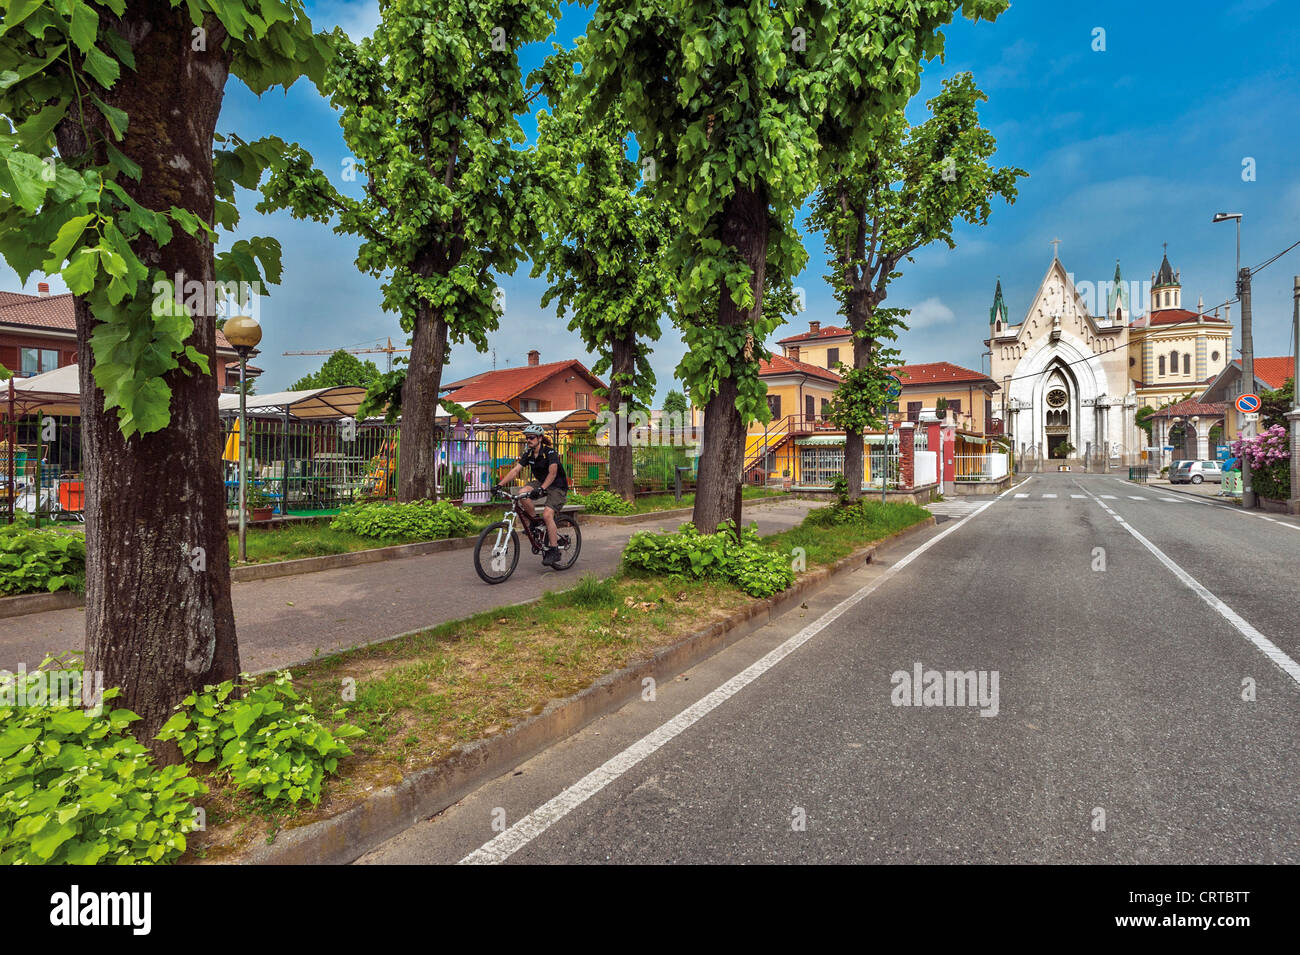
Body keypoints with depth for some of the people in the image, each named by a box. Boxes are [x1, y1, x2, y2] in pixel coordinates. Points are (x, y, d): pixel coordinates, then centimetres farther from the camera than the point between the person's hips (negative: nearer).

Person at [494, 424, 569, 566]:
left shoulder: (549, 452, -20)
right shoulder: (528, 454, -1)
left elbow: (553, 473, -33)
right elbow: (515, 470, -8)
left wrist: (541, 488, -48)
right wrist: (500, 484, -20)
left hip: (557, 486, -6)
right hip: (540, 482, 6)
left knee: (547, 514, -23)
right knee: (523, 494, -23)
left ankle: (554, 551, -12)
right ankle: (535, 521, 0)